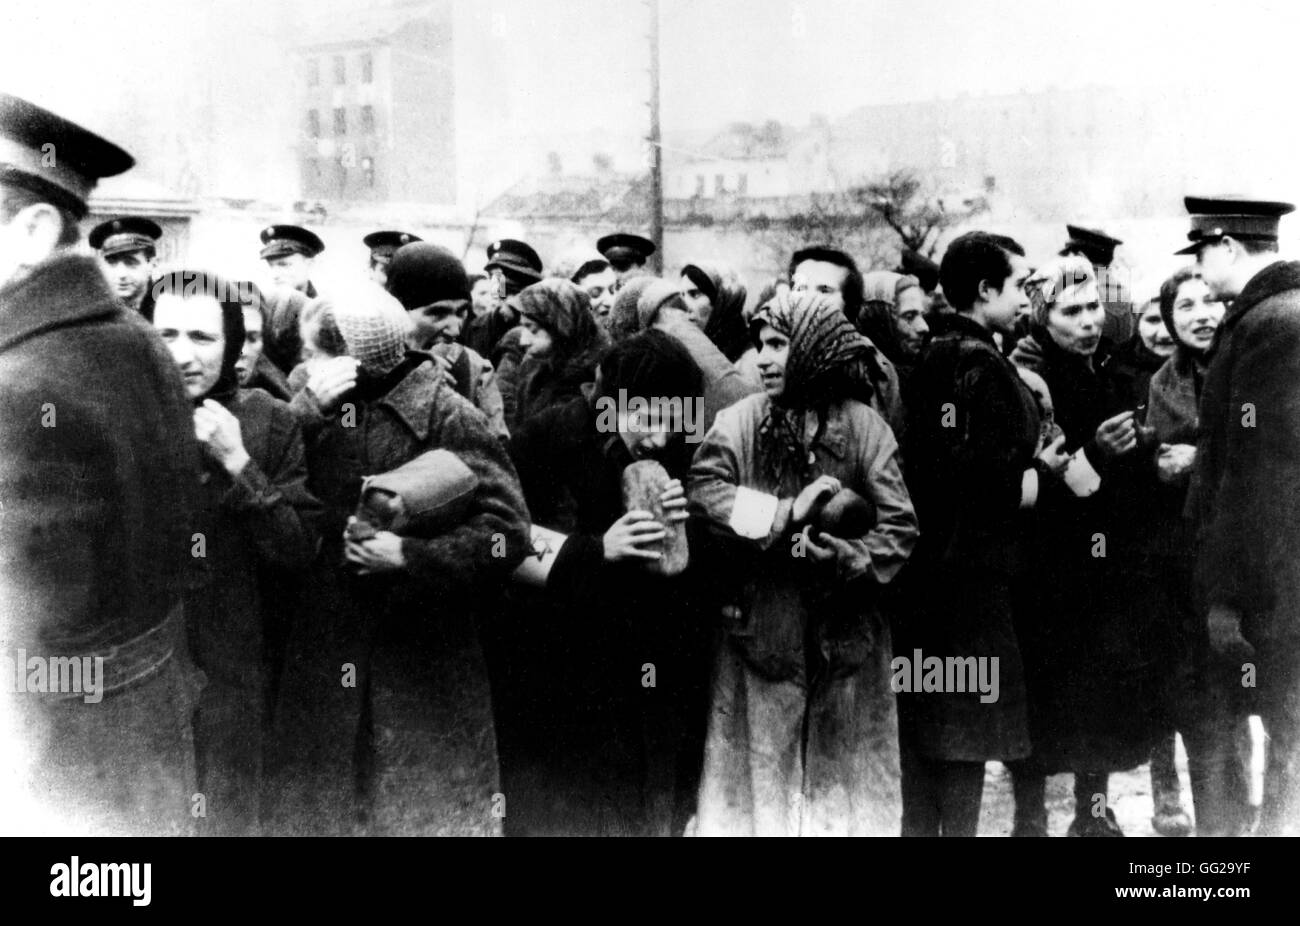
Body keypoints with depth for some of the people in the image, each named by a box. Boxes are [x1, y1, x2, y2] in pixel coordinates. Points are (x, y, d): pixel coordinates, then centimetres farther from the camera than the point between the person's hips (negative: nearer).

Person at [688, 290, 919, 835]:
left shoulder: (864, 427, -4)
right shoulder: (742, 420, -2)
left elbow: (899, 528, -7)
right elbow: (703, 490, -15)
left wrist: (842, 557, -22)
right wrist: (786, 513, -21)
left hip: (843, 632, 0)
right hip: (761, 625, 0)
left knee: (841, 766, 12)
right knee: (763, 764, 8)